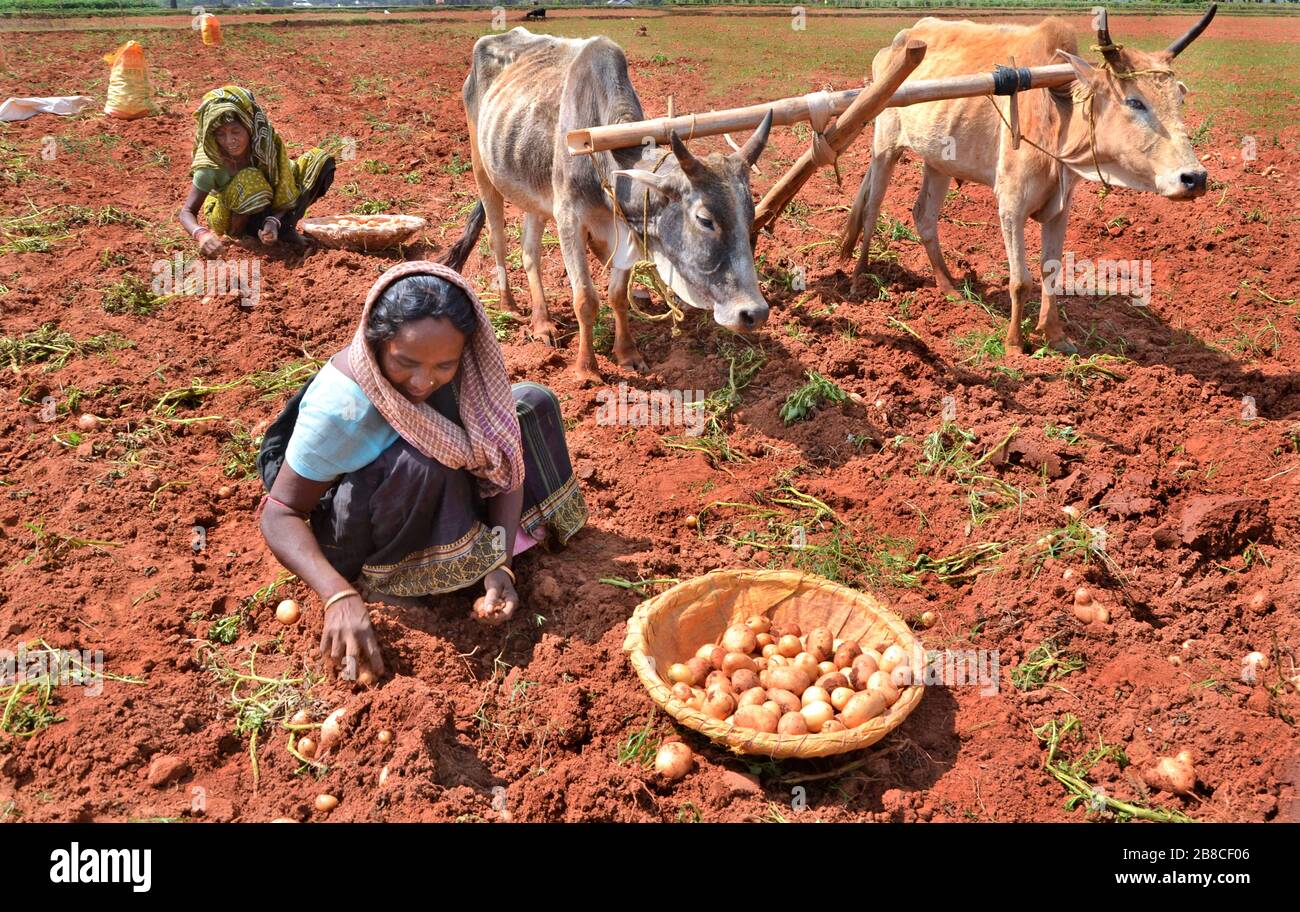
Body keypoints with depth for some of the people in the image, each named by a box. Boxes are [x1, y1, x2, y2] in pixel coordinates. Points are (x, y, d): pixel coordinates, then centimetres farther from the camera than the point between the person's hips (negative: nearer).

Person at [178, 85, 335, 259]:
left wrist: (273, 222, -39)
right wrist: (202, 234, -50)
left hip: (268, 207, 3)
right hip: (227, 214, -3)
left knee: (320, 162, -11)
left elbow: (285, 192, -19)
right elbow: (187, 211, -26)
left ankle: (284, 227, -17)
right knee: (249, 180, -38)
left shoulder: (268, 142, -25)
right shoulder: (211, 164, -29)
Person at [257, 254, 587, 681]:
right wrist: (340, 596, -43)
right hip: (353, 534, -5)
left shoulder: (464, 363, -20)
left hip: (441, 499, 6)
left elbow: (504, 454, -15)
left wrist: (501, 565, -27)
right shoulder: (340, 404, -33)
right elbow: (280, 513, -28)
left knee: (533, 403, -5)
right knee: (421, 463, -37)